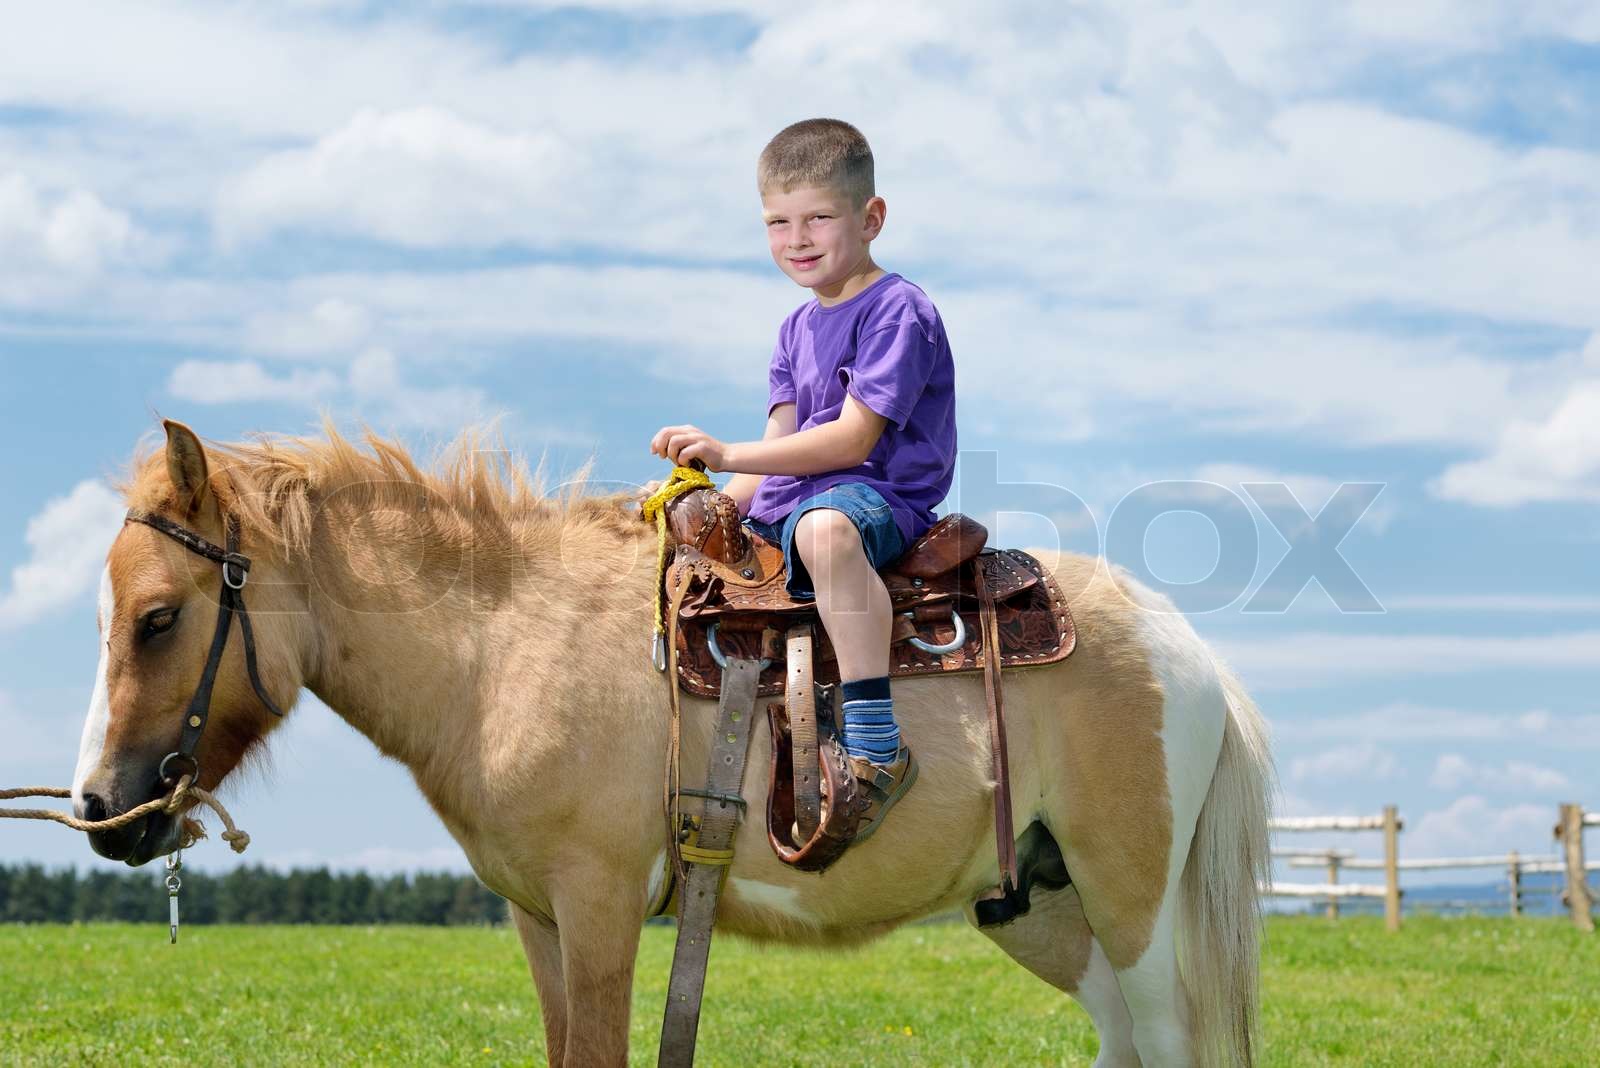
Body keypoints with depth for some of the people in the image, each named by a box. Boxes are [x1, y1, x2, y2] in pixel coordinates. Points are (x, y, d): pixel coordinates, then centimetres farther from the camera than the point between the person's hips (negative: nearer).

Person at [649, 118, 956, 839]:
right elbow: (779, 447, 13)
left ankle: (877, 748, -46)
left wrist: (729, 454, -24)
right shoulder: (798, 329, 17)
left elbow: (852, 438, -20)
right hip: (785, 499, 10)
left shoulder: (899, 312, -10)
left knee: (825, 527, -43)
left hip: (882, 495, -10)